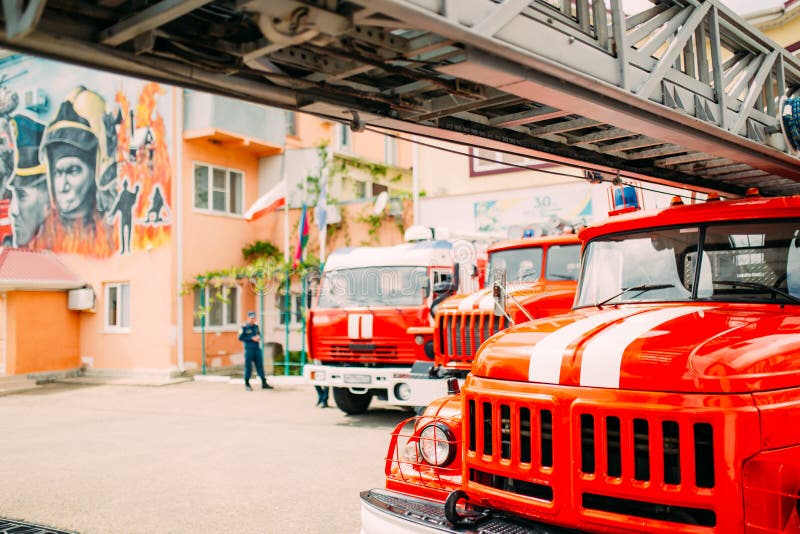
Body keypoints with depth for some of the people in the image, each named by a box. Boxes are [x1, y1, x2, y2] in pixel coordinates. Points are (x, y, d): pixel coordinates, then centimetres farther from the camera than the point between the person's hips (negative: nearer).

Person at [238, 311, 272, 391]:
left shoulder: (256, 326, 12)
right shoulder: (244, 327, -5)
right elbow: (240, 338, -7)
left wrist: (258, 337, -1)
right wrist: (252, 338, -13)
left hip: (257, 349, 5)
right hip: (249, 349, -5)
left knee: (260, 365, 3)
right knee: (248, 366, 0)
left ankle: (264, 383, 6)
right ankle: (247, 384, 12)